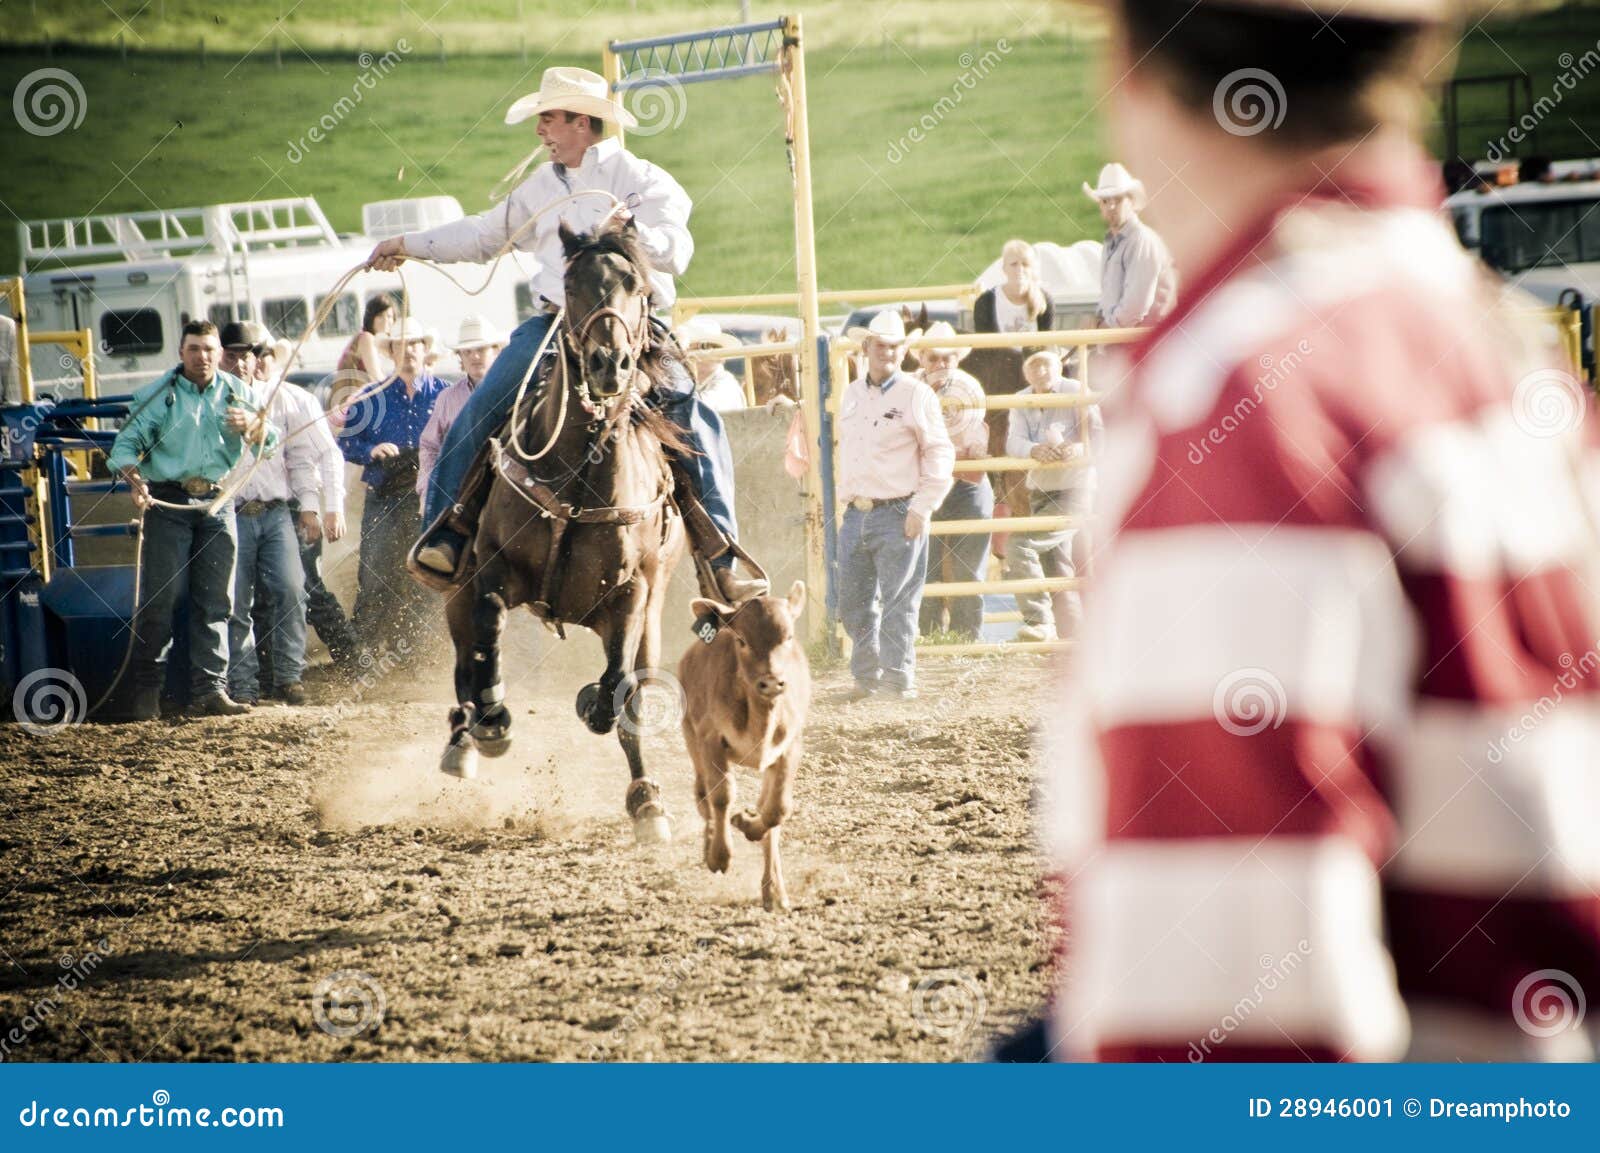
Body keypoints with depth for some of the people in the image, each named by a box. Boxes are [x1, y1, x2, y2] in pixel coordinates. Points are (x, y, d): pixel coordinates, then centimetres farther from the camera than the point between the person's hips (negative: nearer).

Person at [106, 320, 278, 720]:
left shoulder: (238, 393, 11)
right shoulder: (157, 395, 4)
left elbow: (269, 440, 5)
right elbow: (126, 443, 0)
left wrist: (251, 426, -18)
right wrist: (135, 479, -20)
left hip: (218, 503, 3)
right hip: (168, 502, -3)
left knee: (215, 600, 2)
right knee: (159, 597, -7)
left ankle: (210, 689, 4)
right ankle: (147, 690, -2)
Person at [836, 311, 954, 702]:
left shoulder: (916, 395, -4)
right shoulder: (851, 394, 14)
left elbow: (940, 453, -6)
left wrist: (922, 508, -11)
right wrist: (846, 498, 15)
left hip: (898, 514, -6)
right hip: (856, 515, 6)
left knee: (898, 602, -3)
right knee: (854, 602, 8)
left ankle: (899, 677, 4)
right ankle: (866, 676, 18)